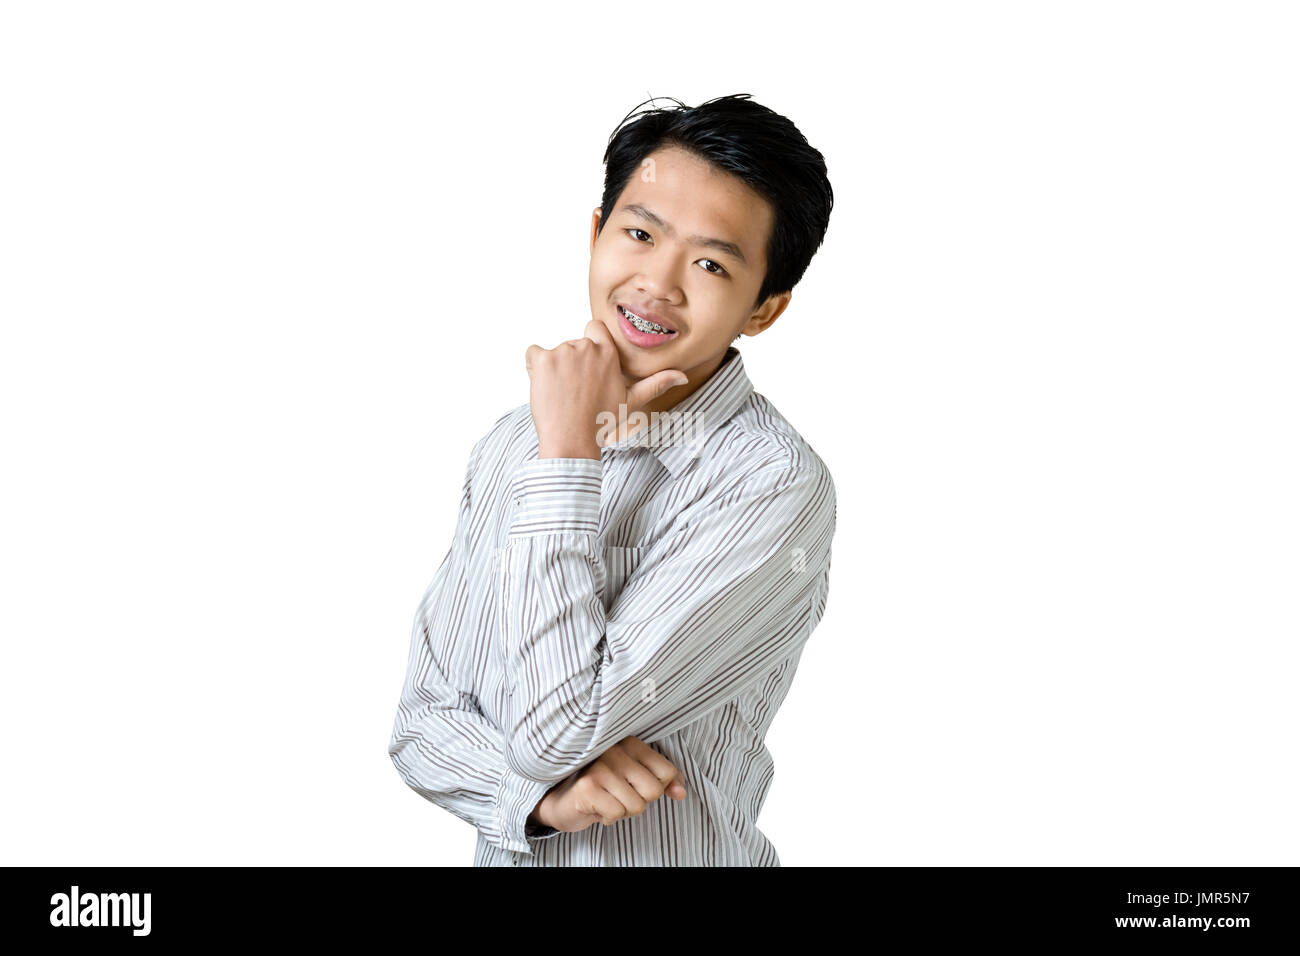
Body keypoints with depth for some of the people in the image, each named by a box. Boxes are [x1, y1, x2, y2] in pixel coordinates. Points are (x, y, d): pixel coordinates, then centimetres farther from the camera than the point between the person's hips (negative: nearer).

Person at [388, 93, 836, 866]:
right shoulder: (511, 444, 1)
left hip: (682, 855, -4)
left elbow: (555, 730, -22)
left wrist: (568, 451, -19)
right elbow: (424, 720, 0)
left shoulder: (775, 486, -18)